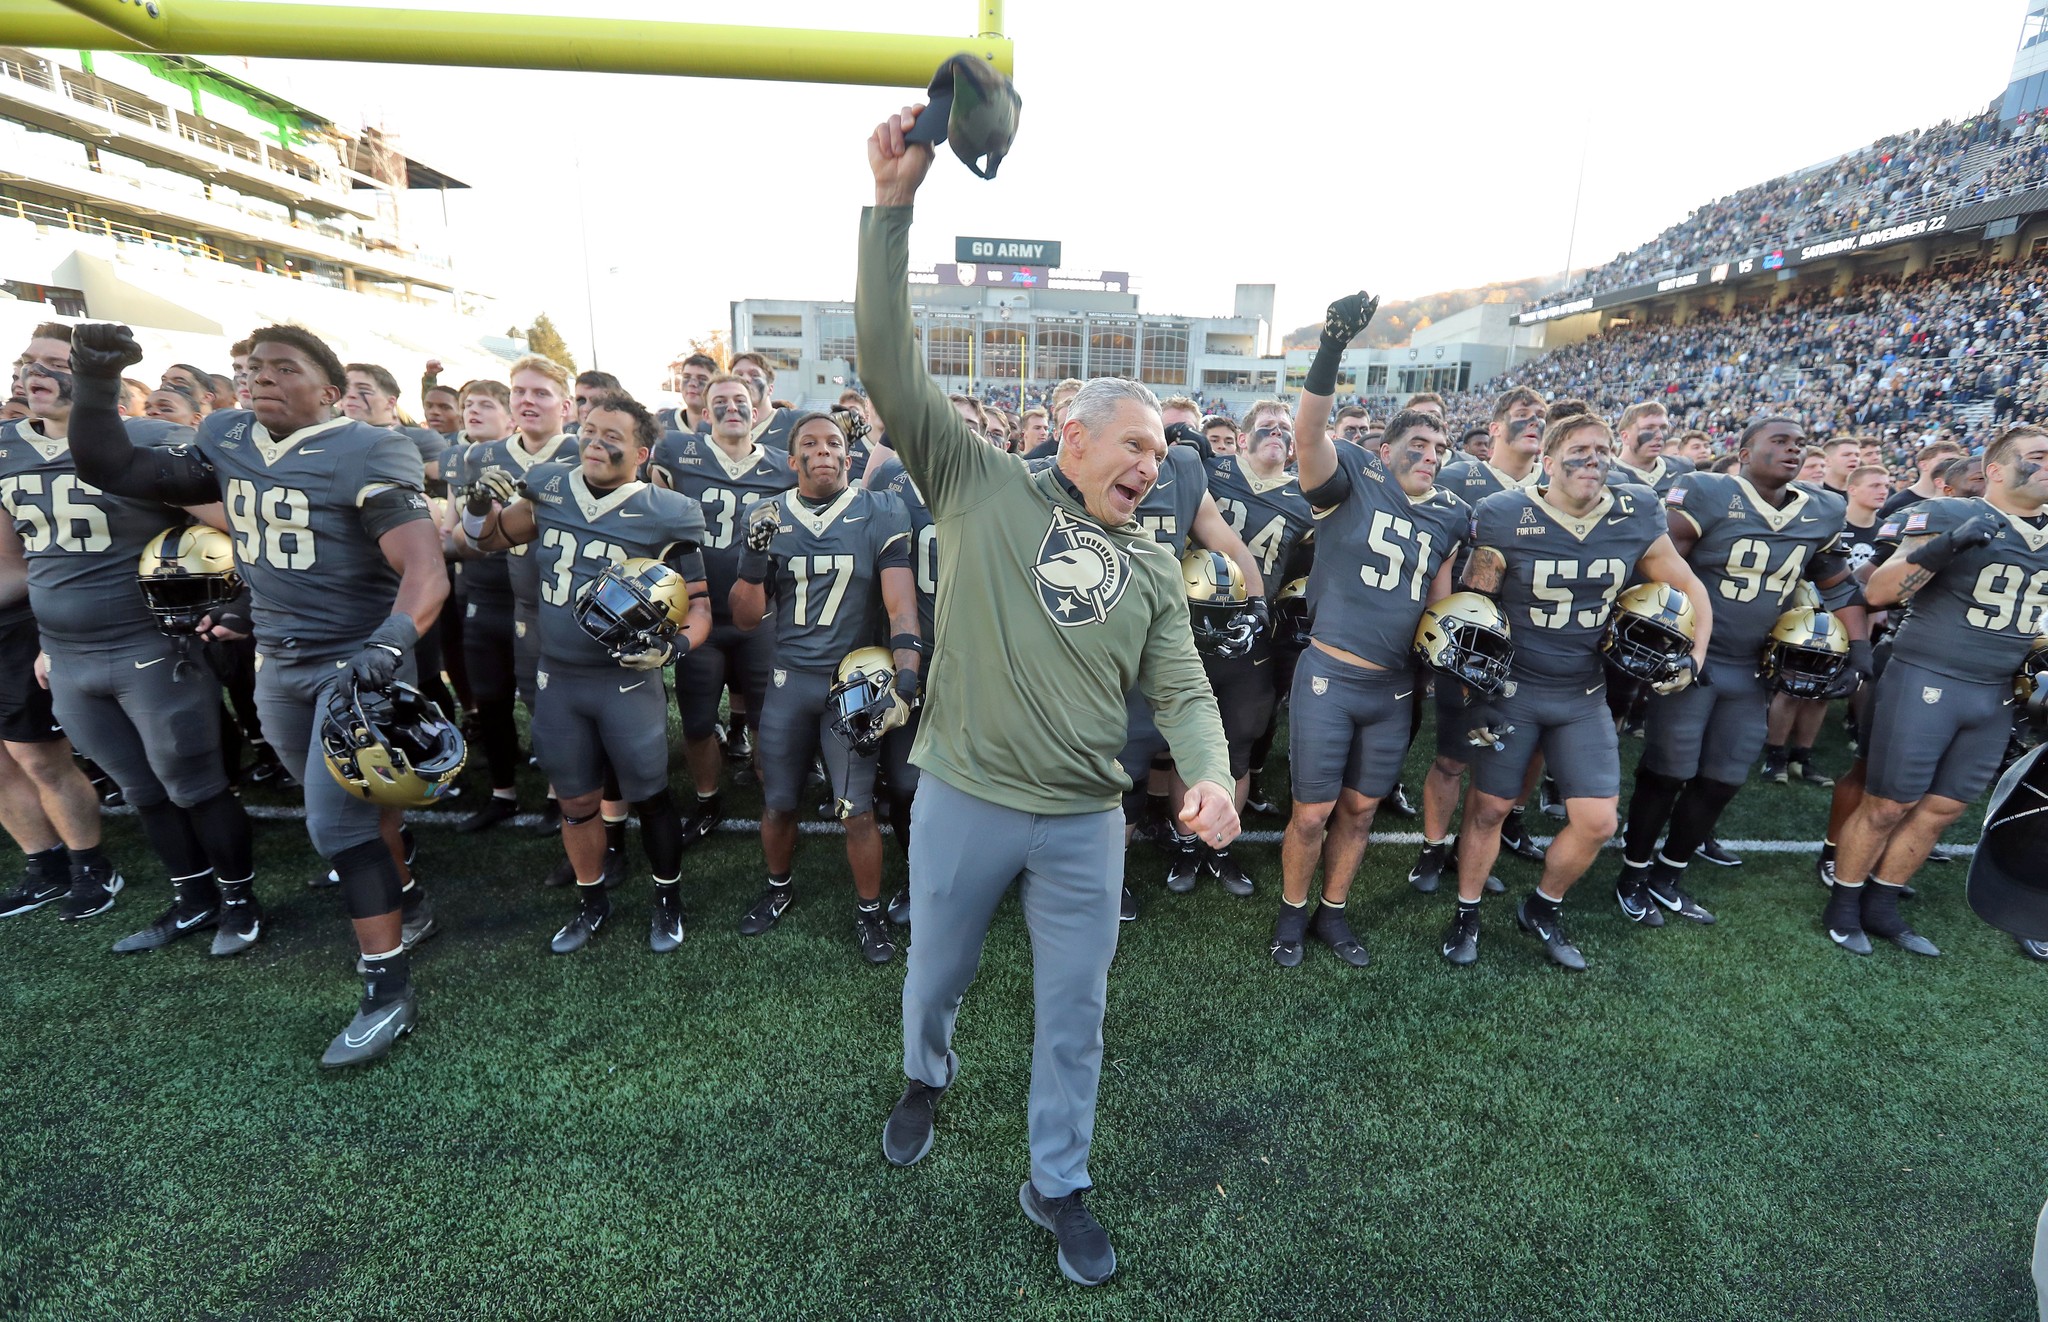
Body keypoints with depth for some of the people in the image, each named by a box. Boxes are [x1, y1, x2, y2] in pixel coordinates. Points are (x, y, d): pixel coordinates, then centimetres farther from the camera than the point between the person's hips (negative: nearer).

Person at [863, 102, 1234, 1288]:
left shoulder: (1153, 567, 5)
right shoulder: (982, 486, -5)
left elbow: (1183, 690, 3)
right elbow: (891, 365, -12)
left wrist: (1213, 776, -17)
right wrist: (895, 205, -20)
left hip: (1086, 823, 3)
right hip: (965, 801, -2)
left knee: (1075, 1009, 15)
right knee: (939, 973, 21)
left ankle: (1058, 1183, 40)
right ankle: (928, 1076, 56)